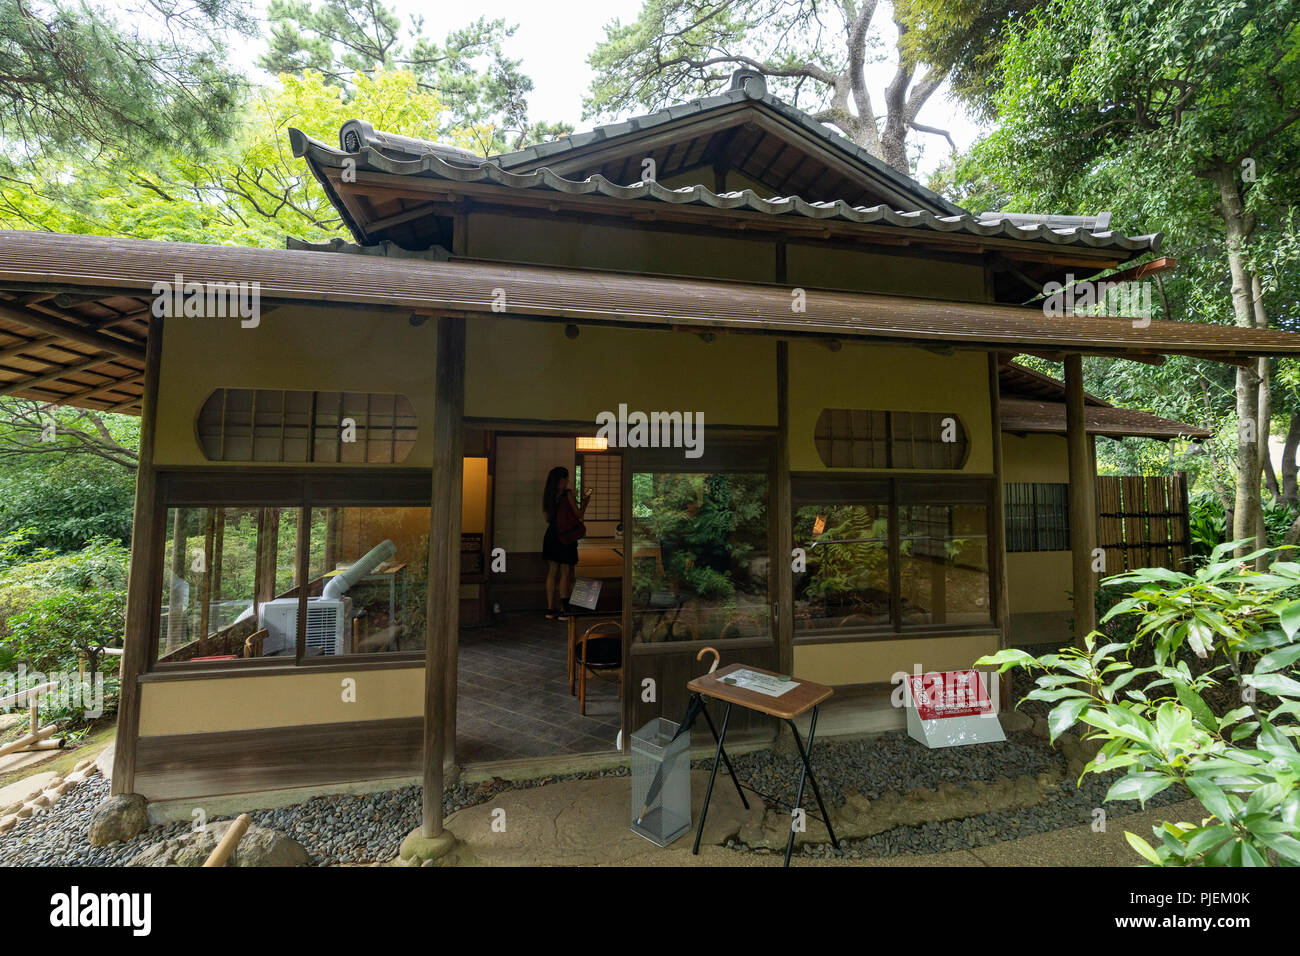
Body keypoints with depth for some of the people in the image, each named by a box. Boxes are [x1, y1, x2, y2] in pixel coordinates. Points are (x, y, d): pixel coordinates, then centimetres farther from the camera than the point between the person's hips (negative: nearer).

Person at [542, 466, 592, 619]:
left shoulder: (548, 494, 7)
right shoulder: (567, 493, -12)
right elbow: (579, 514, -6)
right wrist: (586, 502, 12)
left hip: (551, 536, 6)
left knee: (552, 572, 10)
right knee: (565, 573, 3)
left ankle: (550, 608, 13)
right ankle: (563, 608, 5)